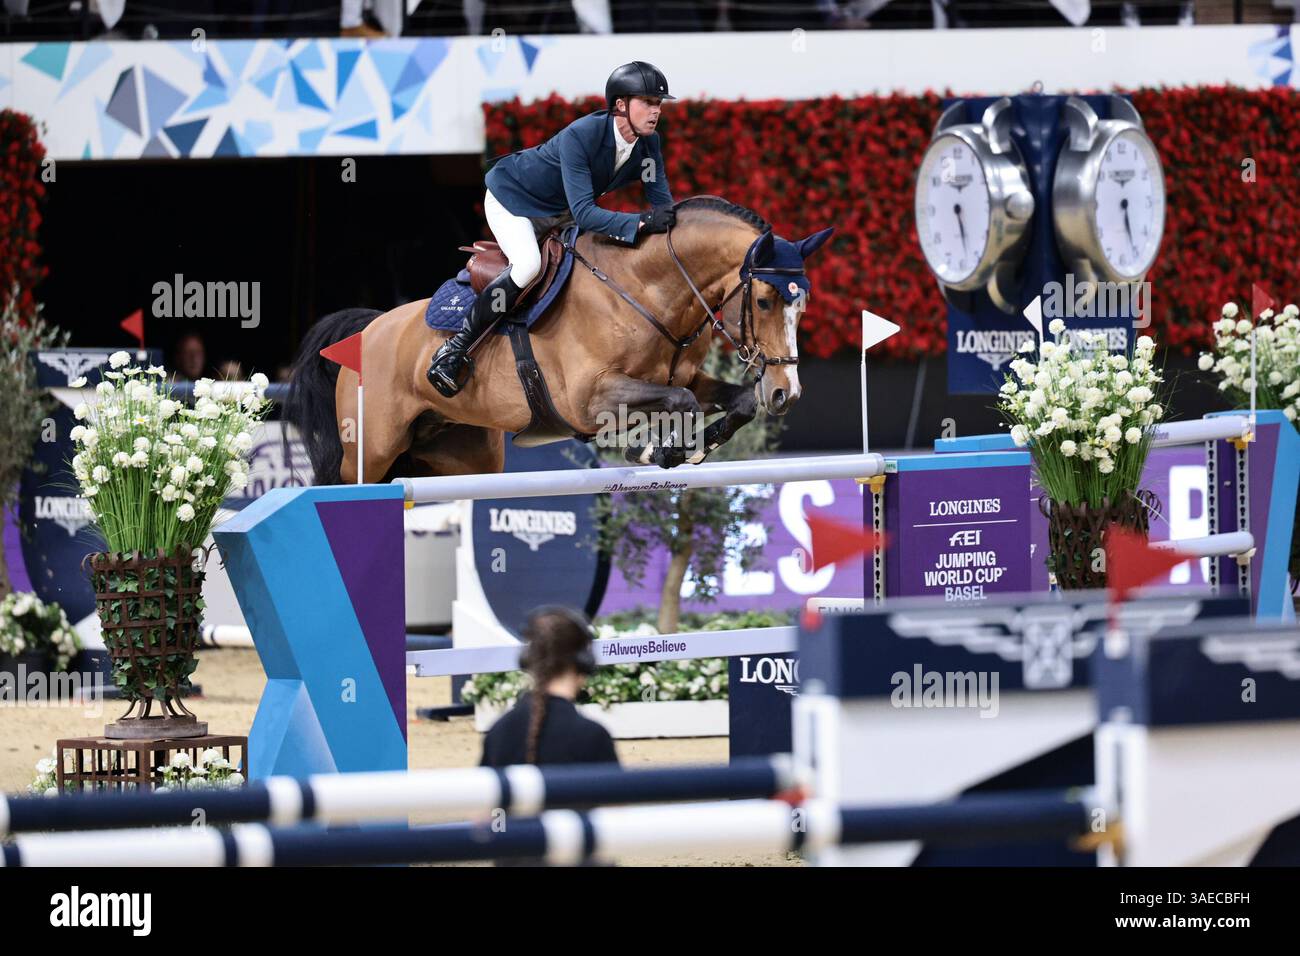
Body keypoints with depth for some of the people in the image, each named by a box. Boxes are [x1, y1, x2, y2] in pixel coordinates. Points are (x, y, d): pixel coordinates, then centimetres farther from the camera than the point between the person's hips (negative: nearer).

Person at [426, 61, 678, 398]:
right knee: (528, 265, -32)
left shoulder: (648, 143, -15)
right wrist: (640, 223, -54)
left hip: (558, 212, 8)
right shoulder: (580, 136, -37)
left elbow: (662, 202, -13)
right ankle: (456, 348, -22)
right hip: (511, 197, -8)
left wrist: (665, 218, -37)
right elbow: (584, 213, -44)